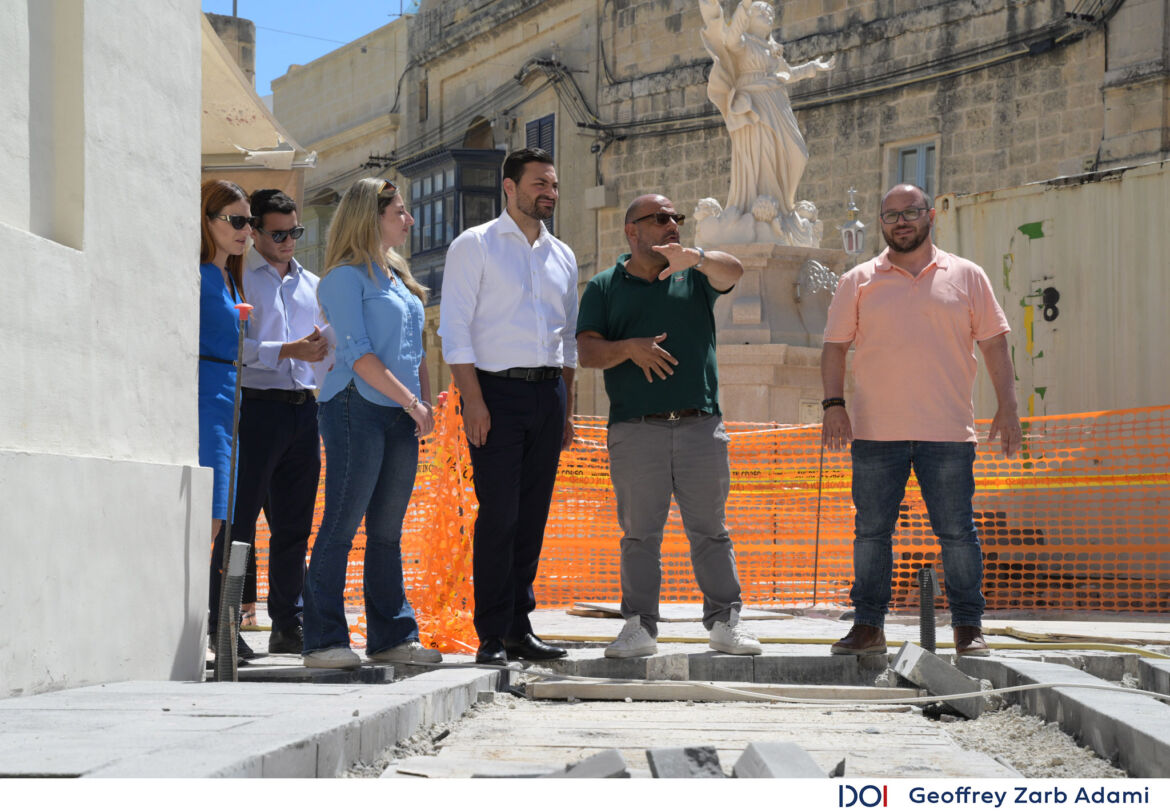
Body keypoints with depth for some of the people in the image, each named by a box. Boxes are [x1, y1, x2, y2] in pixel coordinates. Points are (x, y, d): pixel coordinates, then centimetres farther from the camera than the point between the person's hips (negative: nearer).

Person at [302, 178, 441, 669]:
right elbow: (358, 352, -13)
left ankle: (392, 636, 14)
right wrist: (411, 401, -13)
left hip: (401, 415, 8)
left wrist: (425, 403, 8)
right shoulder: (346, 277, -5)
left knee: (387, 532, 10)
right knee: (341, 527, -7)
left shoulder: (398, 276, 21)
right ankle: (324, 641, -6)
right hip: (358, 408, -8)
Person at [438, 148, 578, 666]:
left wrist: (565, 408, 13)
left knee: (533, 516, 6)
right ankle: (491, 637, -4)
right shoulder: (475, 246, 0)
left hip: (548, 393, 5)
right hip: (496, 390, -5)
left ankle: (520, 629, 12)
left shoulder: (561, 256, 17)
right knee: (498, 515, -8)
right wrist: (474, 401, -14)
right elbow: (455, 329, -6)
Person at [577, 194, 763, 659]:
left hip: (700, 426, 1)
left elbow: (733, 271, -8)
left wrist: (694, 257, -29)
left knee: (710, 529, 4)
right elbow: (587, 351, 3)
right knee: (639, 533, 1)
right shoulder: (604, 288, 11)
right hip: (635, 429, -1)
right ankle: (639, 626, 4)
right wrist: (629, 349, -16)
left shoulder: (693, 274, 13)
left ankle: (725, 621, 9)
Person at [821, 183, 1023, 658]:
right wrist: (833, 404, -5)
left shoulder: (967, 277, 9)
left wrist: (1007, 407, 0)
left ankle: (968, 627, 7)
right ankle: (868, 626, 12)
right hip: (875, 432, 1)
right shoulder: (858, 282, 9)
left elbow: (995, 345, 8)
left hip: (947, 433, -1)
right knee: (871, 531, 3)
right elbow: (835, 347, 8)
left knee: (957, 532, 0)